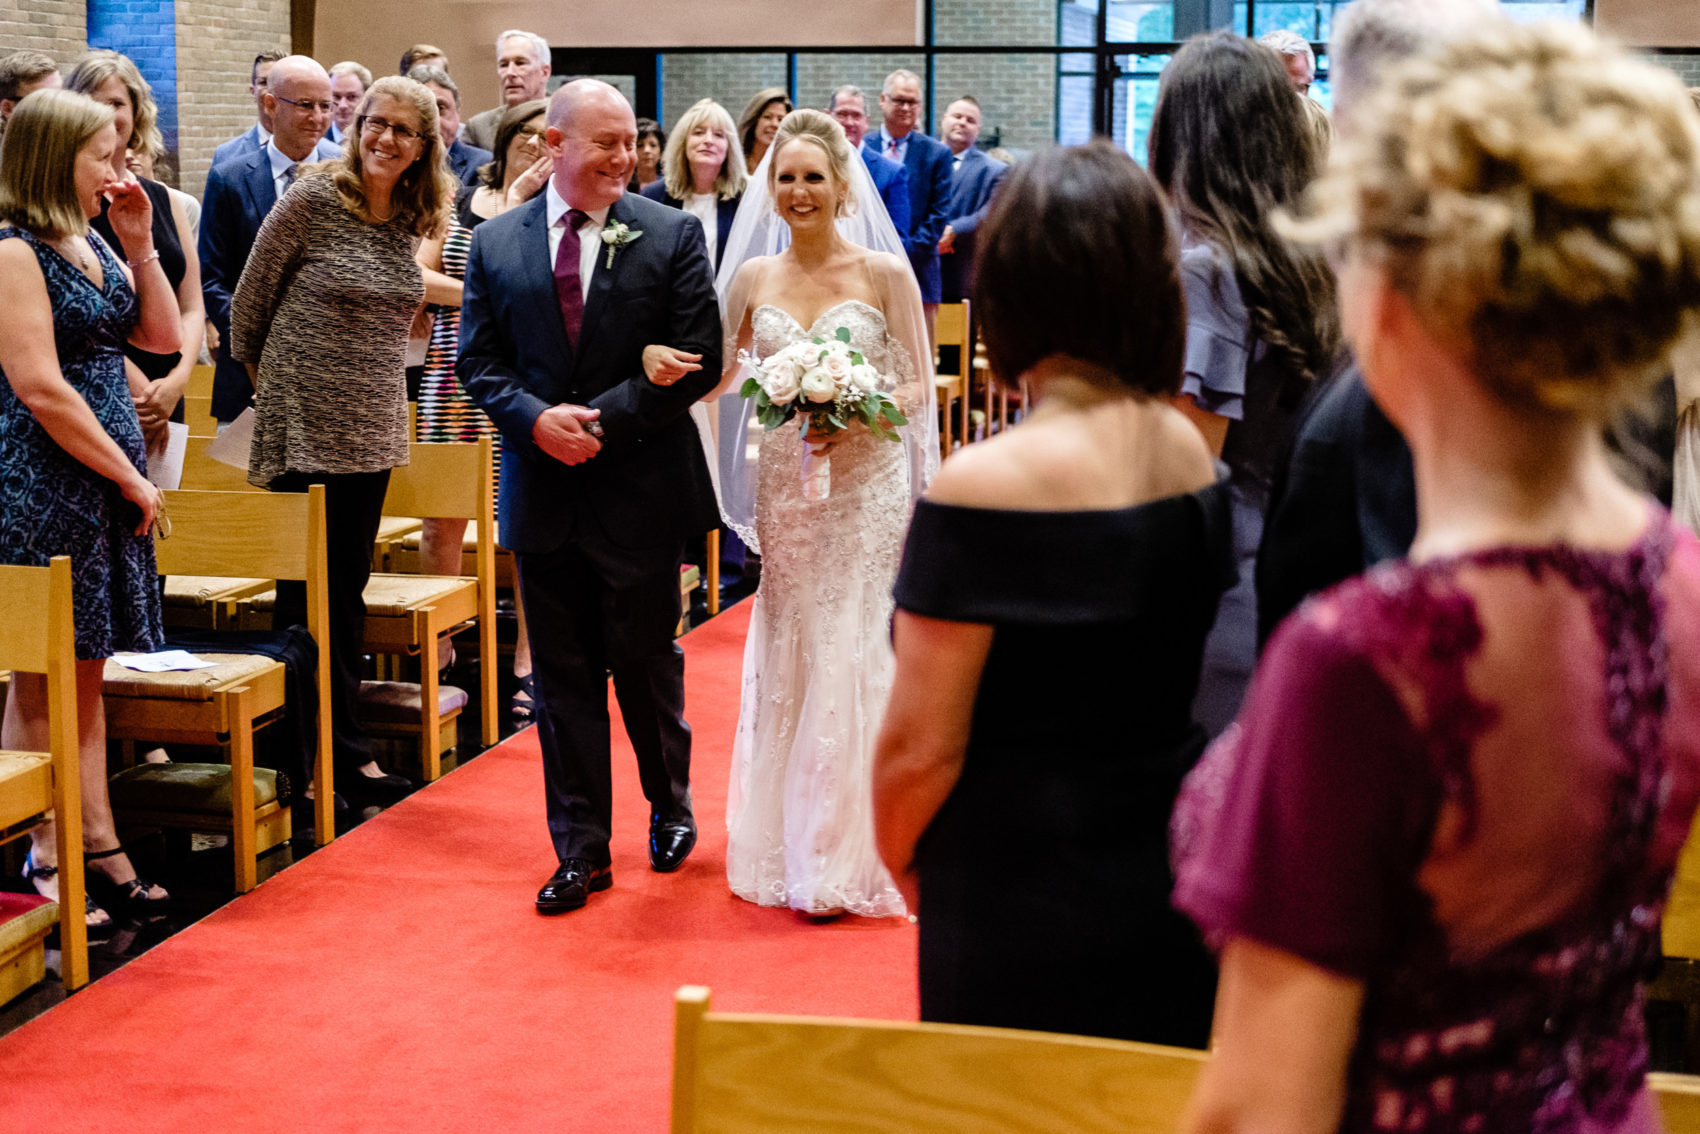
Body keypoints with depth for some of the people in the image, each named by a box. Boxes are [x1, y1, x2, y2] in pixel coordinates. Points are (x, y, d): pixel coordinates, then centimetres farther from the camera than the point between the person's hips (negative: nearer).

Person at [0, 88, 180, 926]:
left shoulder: (89, 243, 13)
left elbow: (163, 336, 15)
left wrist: (139, 245, 3)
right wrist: (133, 480, -12)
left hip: (104, 488, 9)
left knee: (85, 676, 13)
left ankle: (97, 852, 19)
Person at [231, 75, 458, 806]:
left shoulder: (411, 220, 7)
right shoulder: (312, 201, -10)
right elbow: (250, 299, -2)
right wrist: (261, 374, 8)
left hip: (373, 430, 6)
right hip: (304, 426, -6)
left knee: (348, 592, 11)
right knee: (306, 595, 1)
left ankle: (343, 752, 18)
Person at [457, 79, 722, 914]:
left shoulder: (672, 235, -2)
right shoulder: (496, 243, 5)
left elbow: (698, 360, -7)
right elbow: (477, 360, 6)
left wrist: (605, 418, -14)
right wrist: (536, 419, -13)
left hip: (642, 491, -2)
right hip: (543, 491, 2)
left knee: (645, 663, 9)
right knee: (563, 677, 7)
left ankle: (671, 806, 35)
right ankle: (580, 851, 15)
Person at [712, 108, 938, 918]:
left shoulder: (884, 273, -3)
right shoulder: (753, 277, 5)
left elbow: (917, 385, -2)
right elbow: (714, 372, 11)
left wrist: (853, 418, -18)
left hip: (866, 487, -3)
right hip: (784, 487, 3)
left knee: (853, 657, -3)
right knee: (787, 659, 8)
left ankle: (847, 857, 7)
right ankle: (789, 843, 23)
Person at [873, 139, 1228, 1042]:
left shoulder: (981, 491, -21)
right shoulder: (1189, 451, 0)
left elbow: (922, 746, -17)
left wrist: (899, 857, 3)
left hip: (1022, 909, -6)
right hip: (1171, 881, 6)